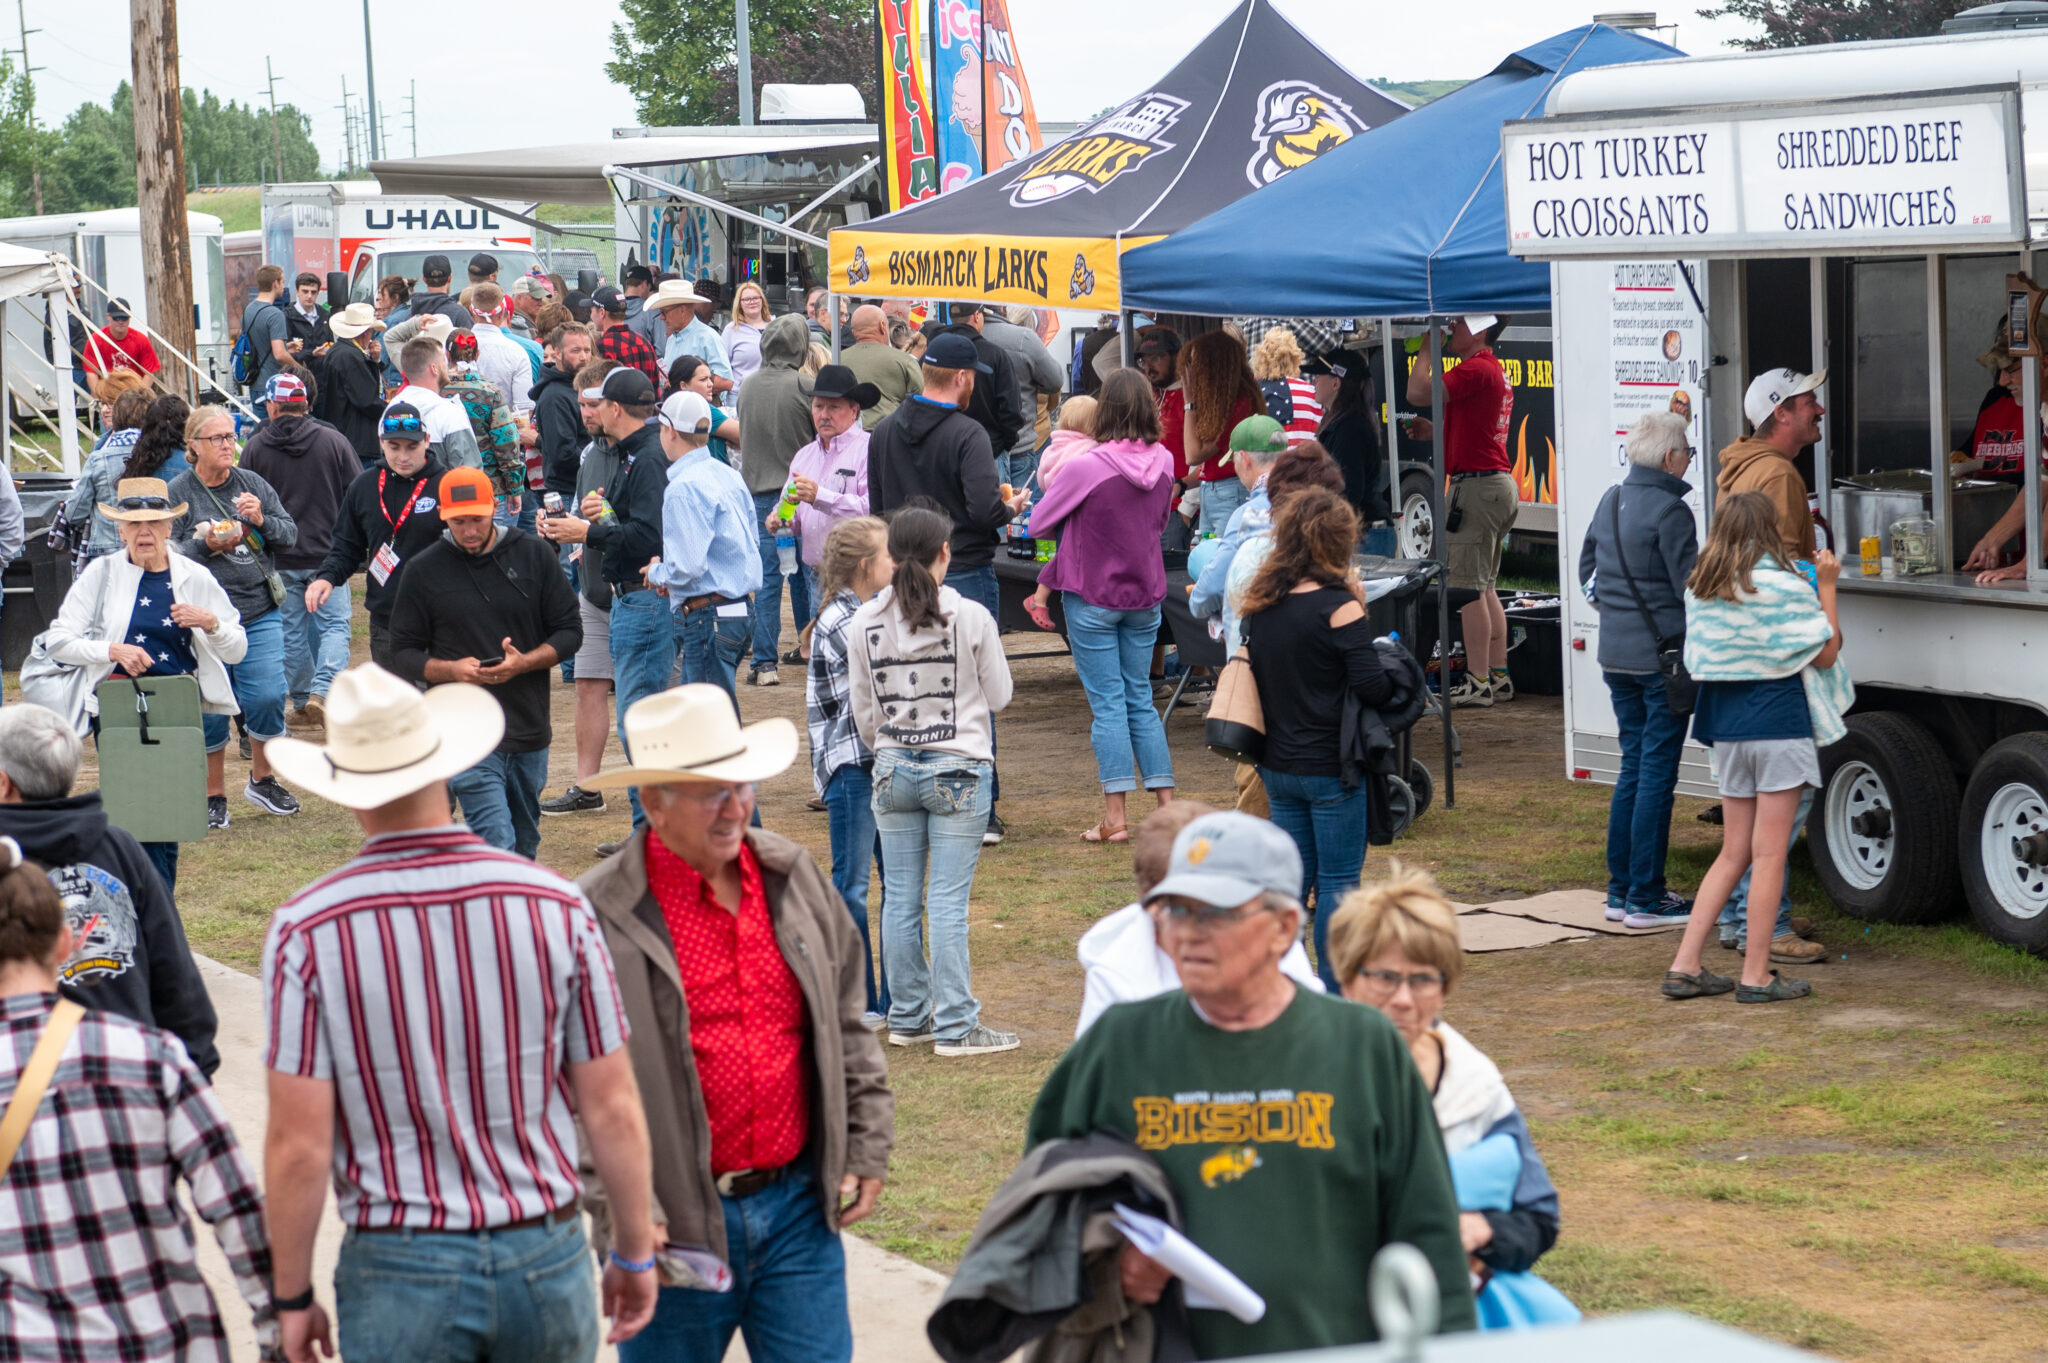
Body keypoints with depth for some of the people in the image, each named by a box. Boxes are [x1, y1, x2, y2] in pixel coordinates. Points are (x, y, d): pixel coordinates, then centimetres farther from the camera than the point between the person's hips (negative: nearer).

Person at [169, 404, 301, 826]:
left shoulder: (253, 485, 9)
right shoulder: (177, 493, 0)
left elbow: (291, 534, 9)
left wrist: (263, 521, -9)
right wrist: (207, 545, -18)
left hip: (260, 613, 2)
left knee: (267, 697, -6)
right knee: (210, 708, 0)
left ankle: (262, 780, 17)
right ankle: (214, 796, 14)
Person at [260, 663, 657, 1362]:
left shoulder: (307, 929, -10)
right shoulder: (552, 903, -5)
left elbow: (299, 1142, -10)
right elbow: (612, 1109, -1)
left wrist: (292, 1296, 2)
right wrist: (634, 1252, 12)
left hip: (401, 1271, -2)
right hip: (546, 1255, 2)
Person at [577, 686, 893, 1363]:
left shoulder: (794, 878, 6)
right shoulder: (599, 914, -11)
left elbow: (846, 1024, 16)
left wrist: (868, 1145, 10)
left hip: (799, 1206, 4)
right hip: (680, 1224, -4)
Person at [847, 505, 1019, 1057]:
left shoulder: (865, 623, -1)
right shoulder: (971, 618, -11)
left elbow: (863, 712, 6)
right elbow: (998, 696, -1)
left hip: (893, 769, 3)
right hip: (959, 771, -3)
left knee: (900, 899, 11)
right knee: (948, 903, -3)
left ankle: (908, 1016, 19)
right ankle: (955, 1026, 0)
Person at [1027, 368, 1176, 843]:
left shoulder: (1086, 468, -19)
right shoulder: (1163, 463, -4)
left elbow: (1038, 523, -8)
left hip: (1093, 598, -4)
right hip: (1145, 596, 4)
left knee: (1108, 704, 0)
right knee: (1141, 700, 13)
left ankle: (1115, 817, 0)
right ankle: (1167, 805, 10)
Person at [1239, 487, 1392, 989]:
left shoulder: (1258, 606, 4)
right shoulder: (1338, 606, -16)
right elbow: (1371, 687, -18)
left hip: (1277, 765, 6)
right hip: (1331, 767, -6)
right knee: (1337, 883, 1)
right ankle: (1335, 994, 3)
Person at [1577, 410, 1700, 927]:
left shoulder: (1612, 501, 10)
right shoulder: (1669, 510, -15)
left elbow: (1587, 569, 20)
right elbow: (1691, 587, -14)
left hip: (1615, 653, 8)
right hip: (1661, 653, -8)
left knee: (1633, 767, 15)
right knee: (1657, 772, -3)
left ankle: (1620, 891, 18)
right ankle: (1645, 899, -1)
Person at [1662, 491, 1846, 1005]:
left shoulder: (1700, 589, 7)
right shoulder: (1782, 587, -12)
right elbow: (1825, 653, -7)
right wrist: (1826, 587, 3)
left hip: (1727, 728, 6)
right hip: (1779, 725, -6)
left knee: (1733, 852, 14)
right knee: (1769, 853, -1)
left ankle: (1685, 967, 10)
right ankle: (1757, 975, 1)